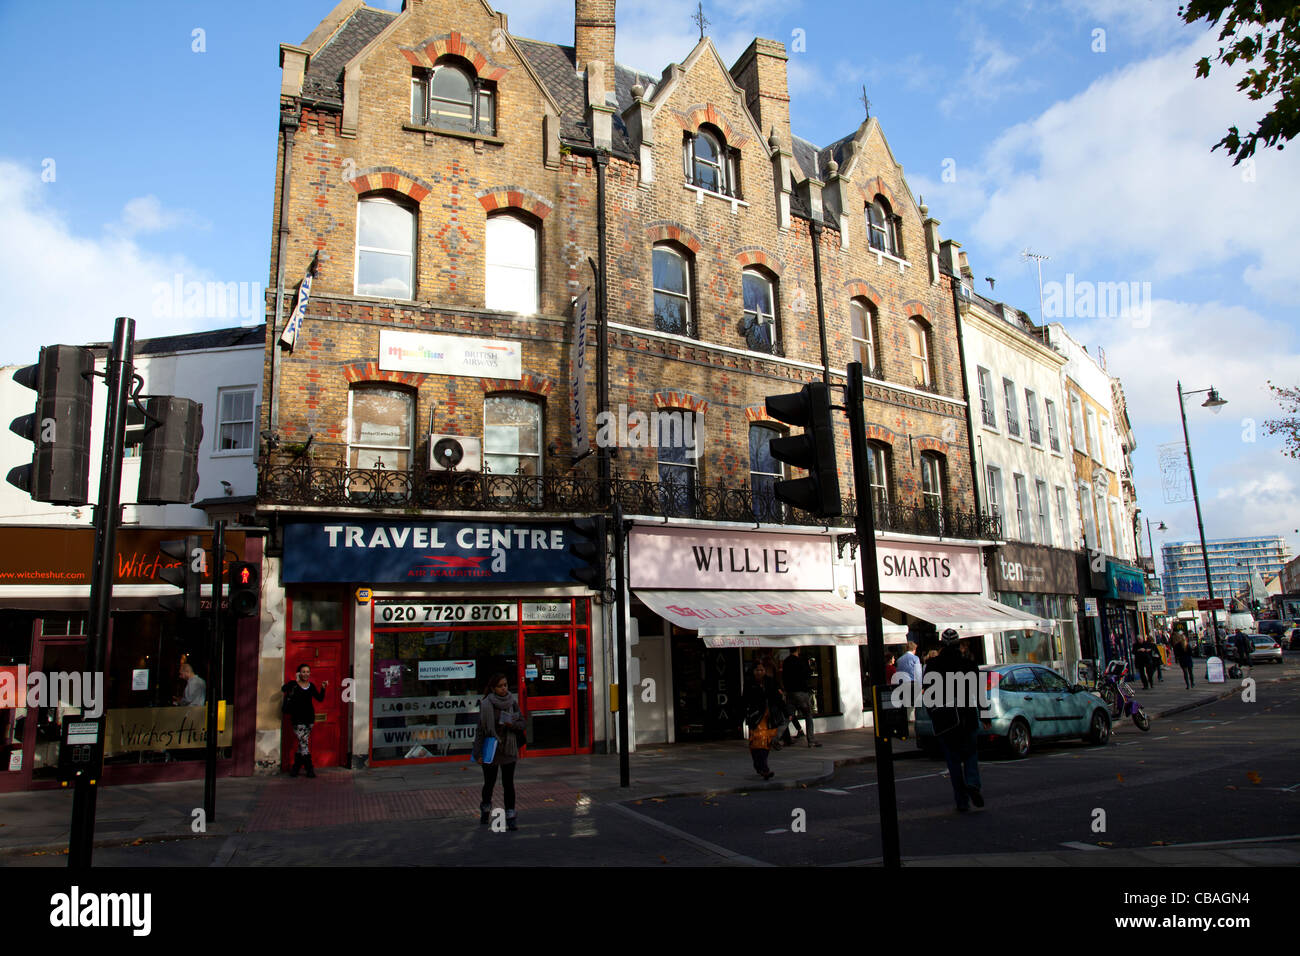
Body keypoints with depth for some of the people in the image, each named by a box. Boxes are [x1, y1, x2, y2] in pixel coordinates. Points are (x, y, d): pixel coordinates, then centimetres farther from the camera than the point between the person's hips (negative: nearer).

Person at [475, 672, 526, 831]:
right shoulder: (486, 704, -9)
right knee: (489, 782, 11)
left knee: (508, 783, 1)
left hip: (509, 748, 2)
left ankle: (510, 817, 8)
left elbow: (523, 722, 6)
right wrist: (478, 751, -8)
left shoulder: (513, 702, 0)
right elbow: (481, 728, -7)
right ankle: (485, 808, 38)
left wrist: (512, 724, -15)